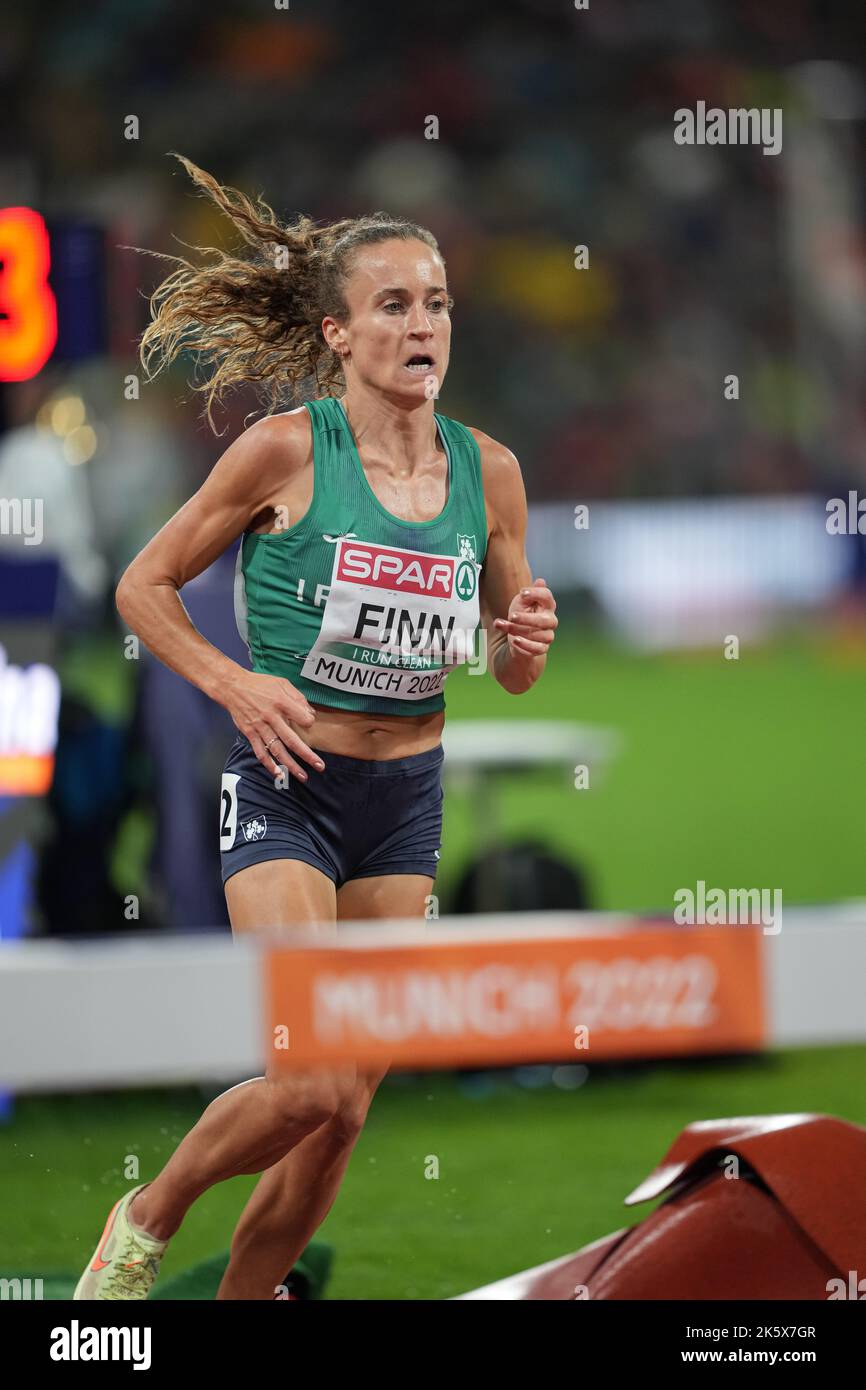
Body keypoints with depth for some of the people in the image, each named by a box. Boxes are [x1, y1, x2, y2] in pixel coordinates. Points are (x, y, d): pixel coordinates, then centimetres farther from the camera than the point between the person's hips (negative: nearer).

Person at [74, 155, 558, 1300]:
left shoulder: (488, 470, 1)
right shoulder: (286, 450, -11)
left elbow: (512, 671, 12)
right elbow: (144, 586, -2)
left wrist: (528, 641, -11)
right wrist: (234, 684, -16)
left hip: (406, 797, 5)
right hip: (287, 786, -5)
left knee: (348, 1106, 8)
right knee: (314, 1085, -17)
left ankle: (242, 1300, 27)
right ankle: (148, 1222, 10)